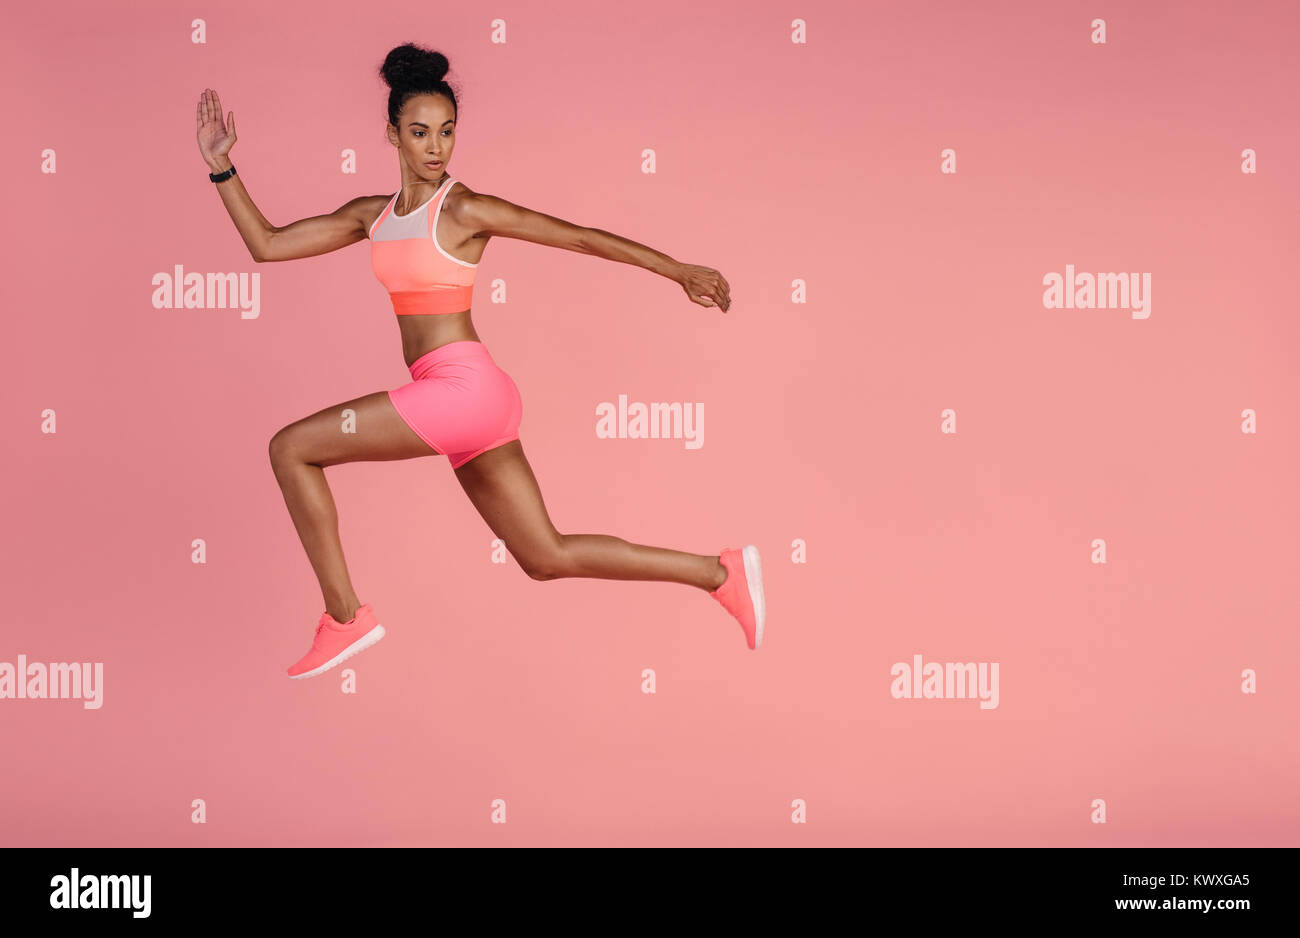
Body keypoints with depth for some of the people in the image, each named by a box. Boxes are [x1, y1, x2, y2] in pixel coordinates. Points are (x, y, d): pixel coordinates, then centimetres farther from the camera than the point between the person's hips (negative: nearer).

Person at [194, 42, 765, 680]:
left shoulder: (465, 210, -4)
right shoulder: (373, 216, 15)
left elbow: (583, 237, -2)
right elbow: (267, 245, 19)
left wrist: (677, 269, 0)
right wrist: (222, 168, 12)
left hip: (465, 388, -8)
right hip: (449, 396, 8)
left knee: (291, 448, -3)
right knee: (547, 559, 11)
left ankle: (345, 615, 4)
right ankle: (720, 573, 17)